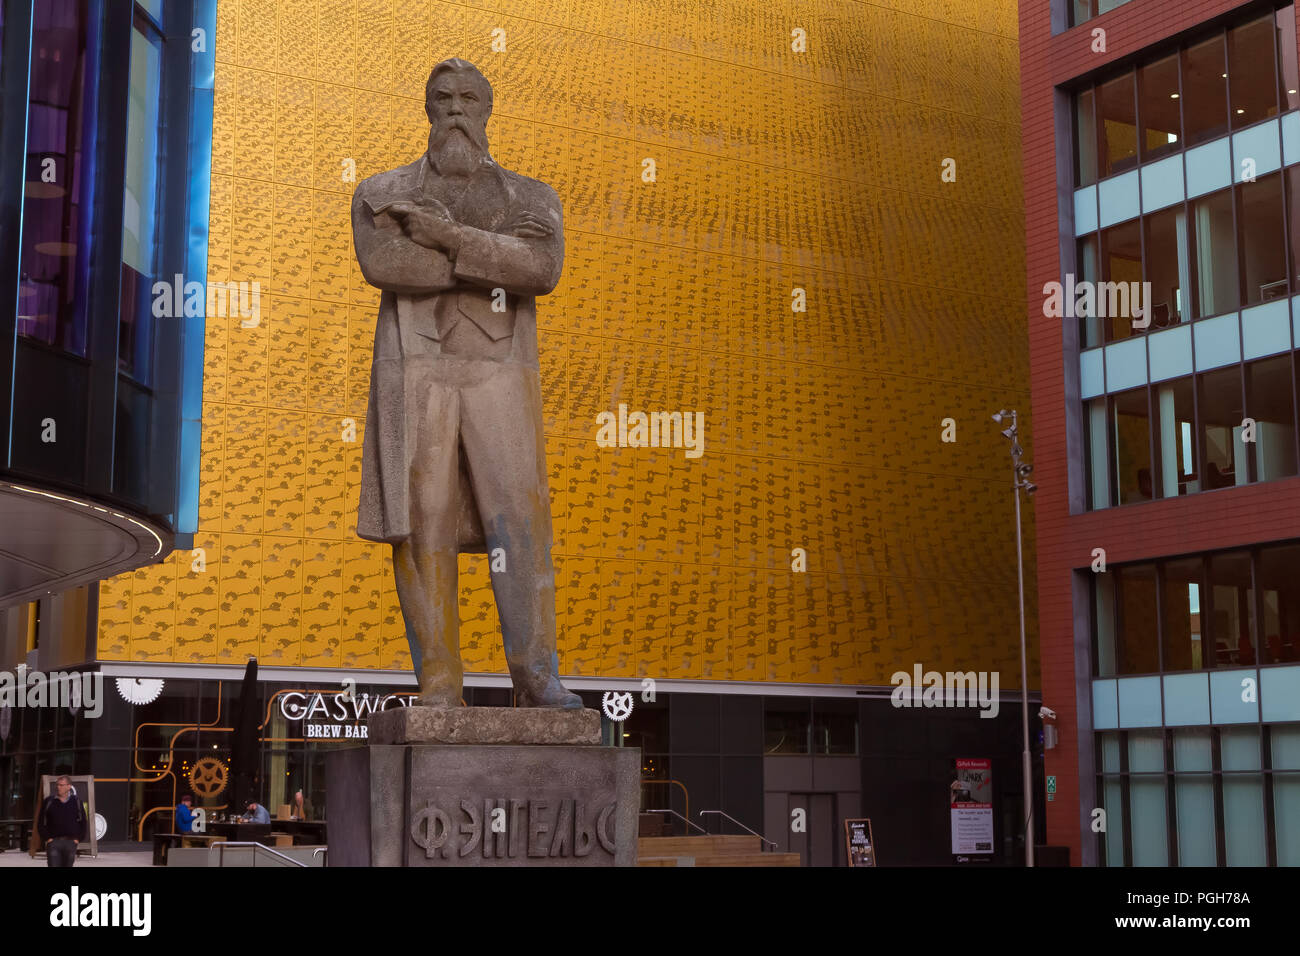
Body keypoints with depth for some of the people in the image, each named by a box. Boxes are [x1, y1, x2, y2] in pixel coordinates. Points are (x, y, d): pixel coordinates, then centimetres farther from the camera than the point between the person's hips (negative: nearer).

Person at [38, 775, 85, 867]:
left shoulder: (76, 802, 7)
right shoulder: (48, 802, 4)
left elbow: (83, 822, 12)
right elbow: (40, 823, 6)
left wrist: (78, 838, 1)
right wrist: (46, 838, -5)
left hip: (71, 842, 2)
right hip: (53, 841, -2)